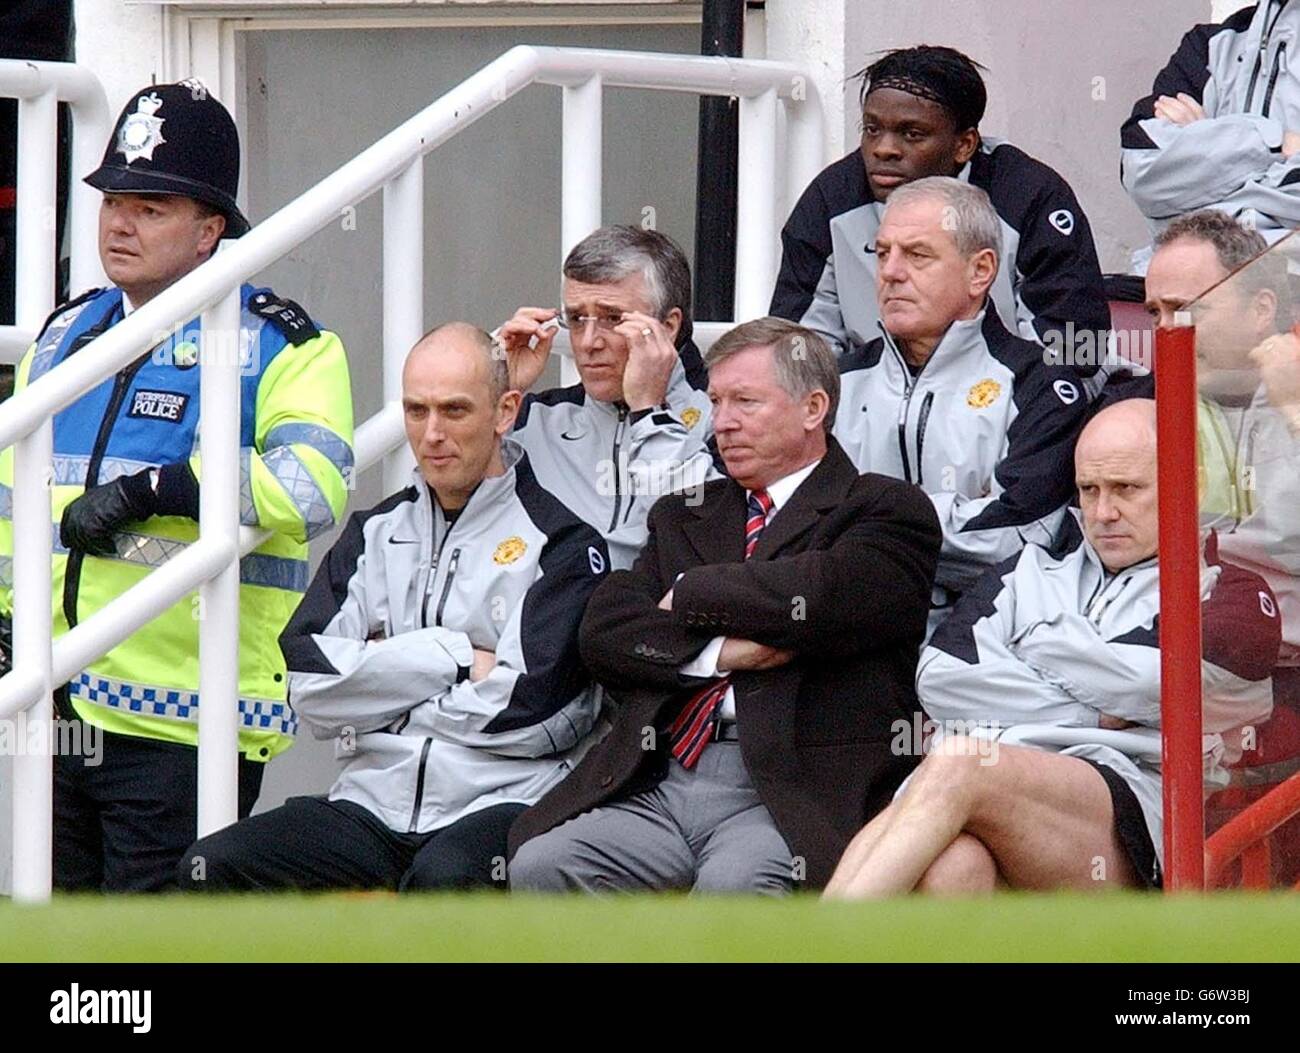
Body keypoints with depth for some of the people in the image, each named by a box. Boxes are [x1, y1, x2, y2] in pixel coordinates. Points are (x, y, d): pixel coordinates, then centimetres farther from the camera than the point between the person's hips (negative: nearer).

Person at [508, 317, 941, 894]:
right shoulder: (684, 516, 26)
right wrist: (717, 654, -6)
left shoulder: (885, 511, 8)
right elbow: (604, 631, 12)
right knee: (539, 865, -23)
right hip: (656, 787, 5)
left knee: (733, 883, -38)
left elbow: (824, 598, -13)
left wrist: (690, 596, 3)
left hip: (789, 797, -5)